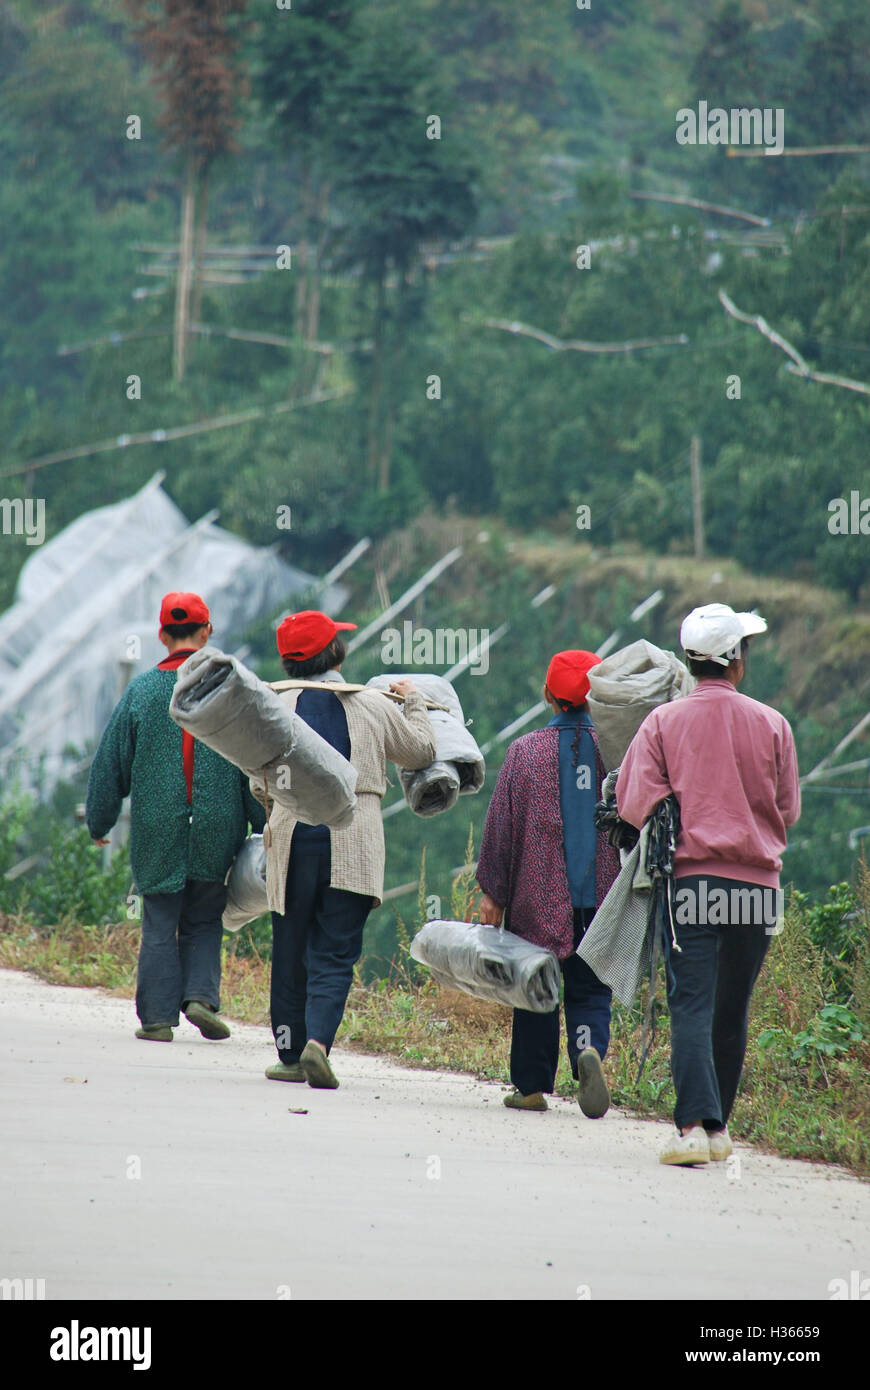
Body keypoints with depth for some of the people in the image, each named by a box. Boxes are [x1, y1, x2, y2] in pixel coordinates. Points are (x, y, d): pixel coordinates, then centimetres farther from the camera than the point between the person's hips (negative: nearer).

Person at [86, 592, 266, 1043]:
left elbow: (109, 764, 6)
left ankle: (157, 1016, 2)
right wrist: (264, 826, 7)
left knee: (159, 925, 6)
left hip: (157, 832, 0)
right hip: (216, 832, 0)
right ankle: (201, 994, -7)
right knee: (204, 921, 12)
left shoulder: (141, 691, 0)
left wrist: (99, 822, 18)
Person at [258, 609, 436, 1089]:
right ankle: (318, 1041, -21)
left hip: (293, 838, 1)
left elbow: (260, 784, 8)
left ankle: (291, 1055, 16)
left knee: (290, 953, 12)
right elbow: (421, 751, 18)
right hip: (353, 846, -1)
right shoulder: (375, 706, 2)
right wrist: (414, 702, 35)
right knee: (335, 954, 0)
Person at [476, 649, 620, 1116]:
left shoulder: (525, 751, -2)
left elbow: (501, 824, -1)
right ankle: (589, 1049, -23)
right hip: (601, 897, 1)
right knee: (590, 990, 5)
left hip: (537, 895, -1)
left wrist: (493, 891, 5)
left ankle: (532, 1086, 11)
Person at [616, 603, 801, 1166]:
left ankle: (694, 1124, -22)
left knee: (691, 1005, -7)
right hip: (757, 881, 1)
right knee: (732, 1010, 12)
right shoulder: (772, 725, 2)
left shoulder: (663, 723, -2)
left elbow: (635, 803, -6)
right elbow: (788, 810, 10)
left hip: (690, 880, -1)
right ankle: (718, 1126, 20)